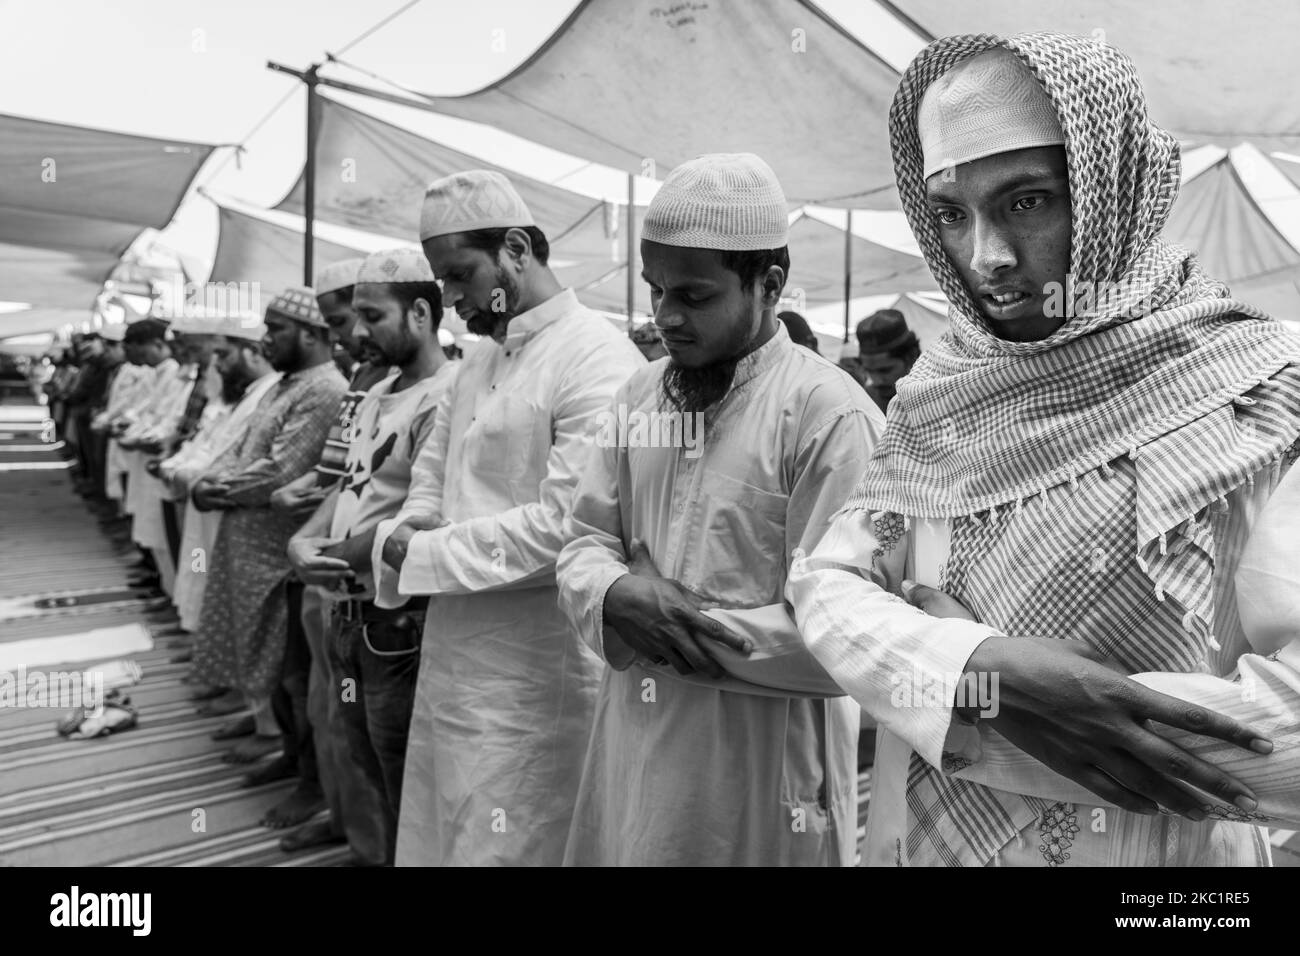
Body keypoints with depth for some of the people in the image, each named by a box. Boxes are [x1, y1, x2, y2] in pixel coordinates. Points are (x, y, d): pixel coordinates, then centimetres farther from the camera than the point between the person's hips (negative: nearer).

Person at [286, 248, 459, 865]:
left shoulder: (445, 399, -20)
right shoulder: (376, 395, 12)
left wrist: (326, 559, -12)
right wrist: (303, 540, -5)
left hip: (398, 622, -9)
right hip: (347, 613, 9)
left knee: (402, 788, 10)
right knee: (358, 768, 24)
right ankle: (366, 853, 43)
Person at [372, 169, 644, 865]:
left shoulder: (597, 360, -16)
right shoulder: (479, 359, 12)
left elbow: (564, 527, -23)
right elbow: (431, 474, 19)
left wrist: (426, 555, -13)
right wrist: (402, 534, -2)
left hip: (531, 673, -8)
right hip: (453, 657, 8)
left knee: (502, 849, 8)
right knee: (434, 839, 20)